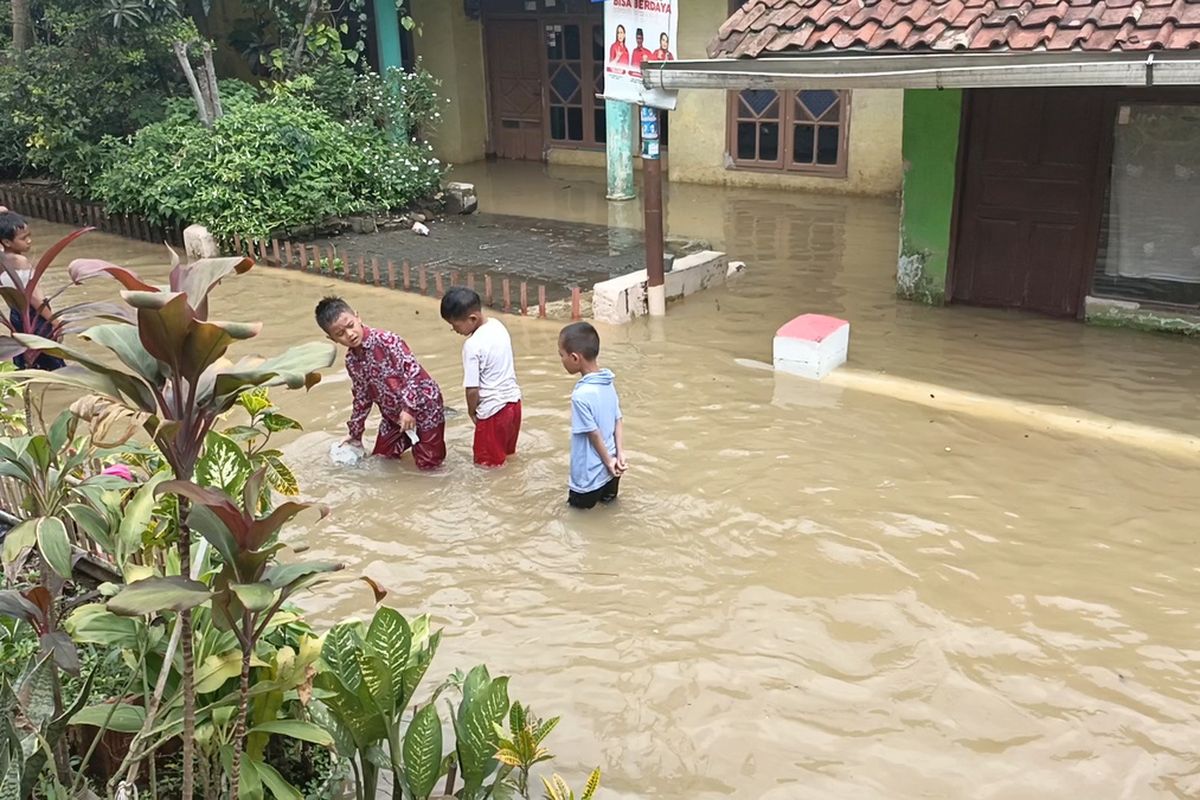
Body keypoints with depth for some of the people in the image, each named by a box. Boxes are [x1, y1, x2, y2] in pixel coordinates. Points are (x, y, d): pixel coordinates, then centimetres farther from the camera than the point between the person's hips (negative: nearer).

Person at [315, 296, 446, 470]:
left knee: (427, 465, -5)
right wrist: (356, 433, 18)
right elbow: (362, 397, 12)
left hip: (423, 407, -7)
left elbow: (413, 369, -26)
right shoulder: (351, 361, 0)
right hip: (393, 416, 7)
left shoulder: (385, 340, -22)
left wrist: (408, 407, -32)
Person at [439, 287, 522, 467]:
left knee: (488, 464, 9)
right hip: (513, 401, 8)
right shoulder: (497, 325, 0)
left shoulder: (472, 346, -24)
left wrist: (471, 410, -1)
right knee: (507, 453, 25)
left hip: (493, 411, -8)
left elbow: (472, 389, -21)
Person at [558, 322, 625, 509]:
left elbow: (594, 434, -19)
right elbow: (618, 421, 2)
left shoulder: (581, 395, -26)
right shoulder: (608, 383, -1)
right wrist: (620, 454, 2)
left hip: (590, 474, -7)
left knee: (579, 504, 17)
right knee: (608, 498, 29)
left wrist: (609, 461, -8)